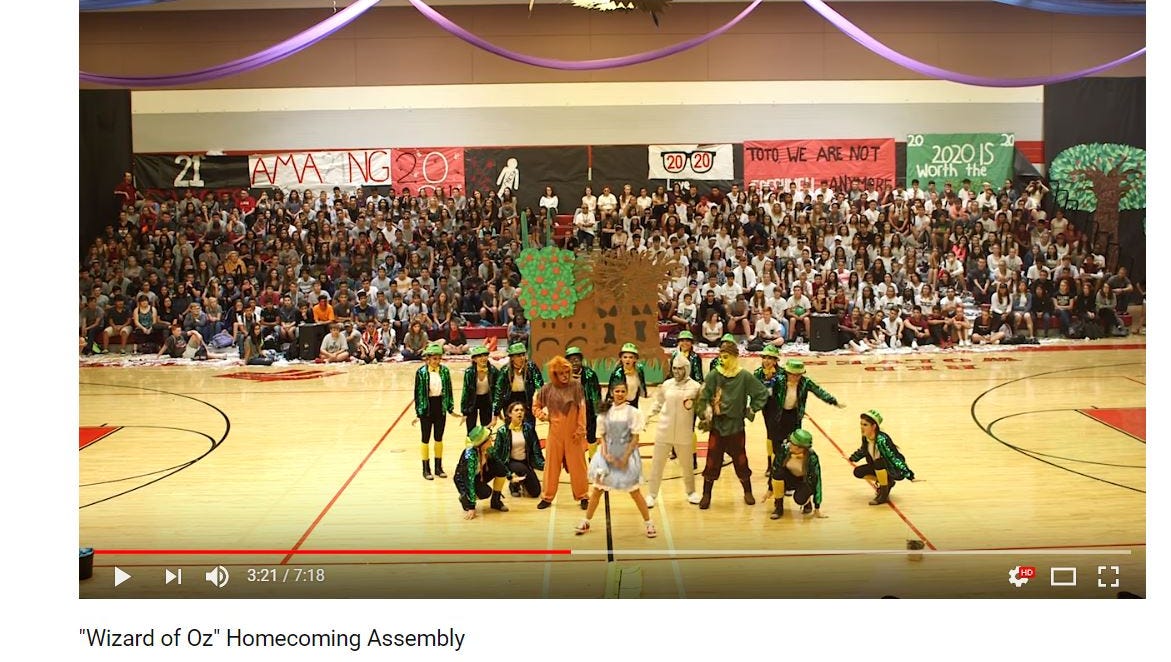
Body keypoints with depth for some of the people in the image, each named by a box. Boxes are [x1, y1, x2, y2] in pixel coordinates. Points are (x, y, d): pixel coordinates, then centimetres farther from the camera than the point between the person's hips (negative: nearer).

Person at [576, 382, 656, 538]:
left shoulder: (633, 412, -6)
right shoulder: (605, 412, 3)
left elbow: (635, 438, -7)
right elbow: (602, 436, 7)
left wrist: (625, 457, -12)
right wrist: (604, 453, -8)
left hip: (627, 455, -3)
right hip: (608, 455, 3)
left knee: (635, 492, 1)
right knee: (597, 489, 5)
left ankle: (648, 523, 15)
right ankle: (586, 522, 18)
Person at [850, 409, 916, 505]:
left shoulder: (881, 439, -32)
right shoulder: (865, 438, -8)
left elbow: (894, 456, -33)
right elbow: (863, 450, 15)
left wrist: (908, 474, -36)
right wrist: (852, 458, 32)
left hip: (895, 470, -8)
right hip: (879, 467, 8)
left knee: (878, 463, -36)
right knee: (858, 472, -2)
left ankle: (884, 495, -17)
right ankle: (888, 482, 14)